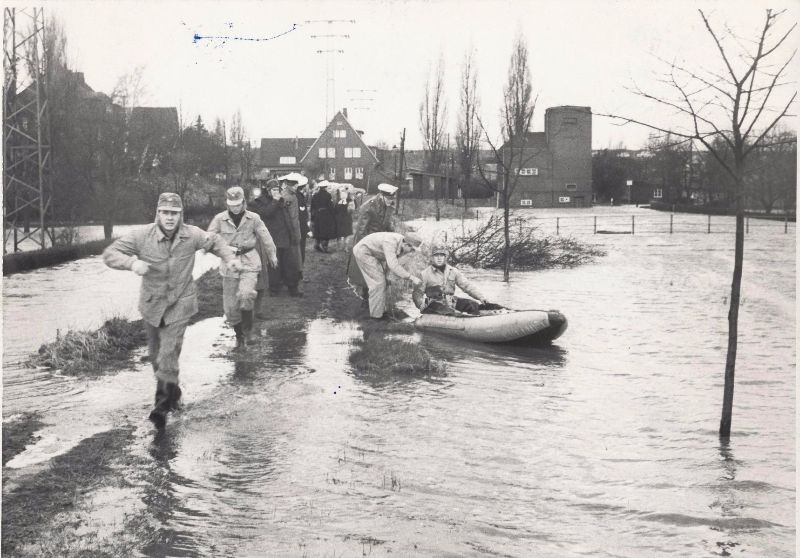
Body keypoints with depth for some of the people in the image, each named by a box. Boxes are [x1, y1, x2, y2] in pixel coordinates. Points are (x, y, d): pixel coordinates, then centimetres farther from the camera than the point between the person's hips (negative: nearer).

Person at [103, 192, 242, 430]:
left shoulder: (192, 235, -10)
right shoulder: (141, 236, -15)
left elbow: (215, 241, 11)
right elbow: (109, 254, -13)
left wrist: (229, 257, -3)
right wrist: (132, 262, -30)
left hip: (180, 305, -2)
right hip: (152, 304, 2)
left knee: (168, 354, -14)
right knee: (155, 353, 17)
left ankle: (164, 404, -5)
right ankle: (171, 392, 41)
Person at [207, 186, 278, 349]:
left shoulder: (253, 218, -3)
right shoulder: (219, 219, -3)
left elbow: (265, 238, 9)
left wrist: (272, 255, 20)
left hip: (249, 263, -1)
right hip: (229, 263, 2)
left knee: (246, 294, -26)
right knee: (230, 306, 3)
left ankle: (247, 329, -2)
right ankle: (239, 335, 27)